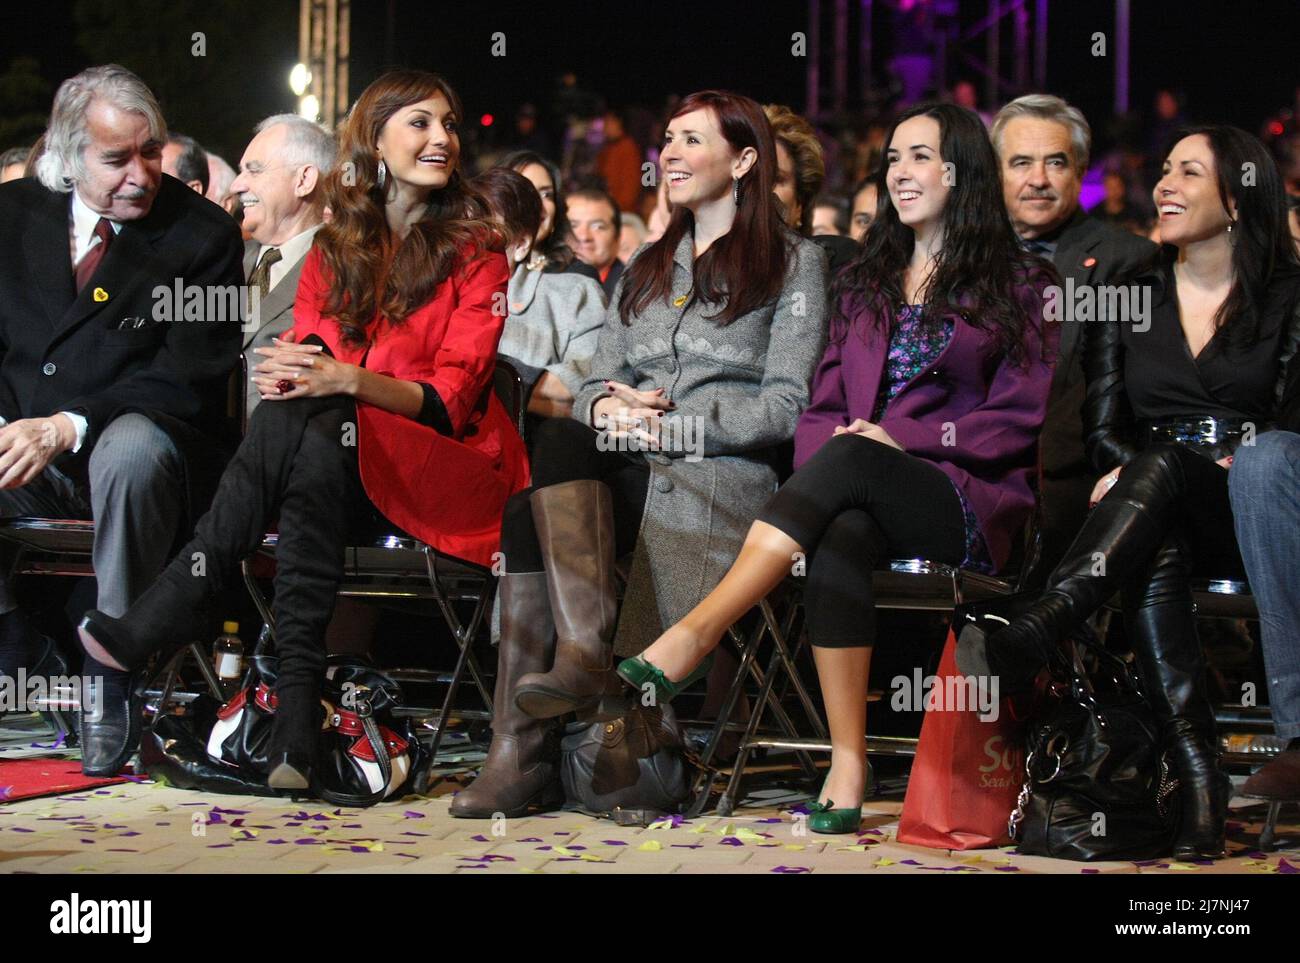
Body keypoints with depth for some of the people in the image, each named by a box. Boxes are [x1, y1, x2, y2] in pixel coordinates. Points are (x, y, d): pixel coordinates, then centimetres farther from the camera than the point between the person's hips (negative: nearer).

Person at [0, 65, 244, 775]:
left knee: (133, 448, -39)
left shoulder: (203, 235, -3)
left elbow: (186, 378, -11)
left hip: (129, 440, -3)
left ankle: (111, 677, -25)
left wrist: (67, 428, -24)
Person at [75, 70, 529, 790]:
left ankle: (165, 616, -34)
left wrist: (347, 379, -23)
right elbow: (305, 359, 9)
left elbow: (450, 397, -6)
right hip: (334, 463, 3)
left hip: (446, 467, -3)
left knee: (306, 425, -33)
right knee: (291, 409, -32)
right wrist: (286, 373, -17)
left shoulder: (473, 251, 4)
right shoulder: (333, 250, 16)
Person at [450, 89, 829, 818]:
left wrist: (668, 426, -11)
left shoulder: (793, 261, 9)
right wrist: (606, 409, -3)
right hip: (623, 472, 5)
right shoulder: (648, 267, 29)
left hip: (722, 476, -5)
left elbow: (787, 406, -1)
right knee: (557, 438, -31)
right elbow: (599, 381, 22)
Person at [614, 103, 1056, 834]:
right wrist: (814, 470, -7)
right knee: (842, 539, -36)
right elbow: (825, 408, 17)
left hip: (969, 500, -3)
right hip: (860, 496, 3)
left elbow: (1020, 419, -1)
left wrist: (900, 437, -12)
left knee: (851, 462, -36)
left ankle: (697, 634, -44)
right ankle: (848, 767, -41)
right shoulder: (866, 283, 23)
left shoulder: (1018, 285, 8)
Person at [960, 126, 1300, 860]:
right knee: (1155, 551, -36)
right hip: (1159, 508, 2)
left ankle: (1027, 643, -54)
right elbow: (1104, 432, 13)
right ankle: (1200, 780, -47)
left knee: (1163, 462, -36)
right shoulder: (1132, 297, 17)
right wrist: (1136, 471, -10)